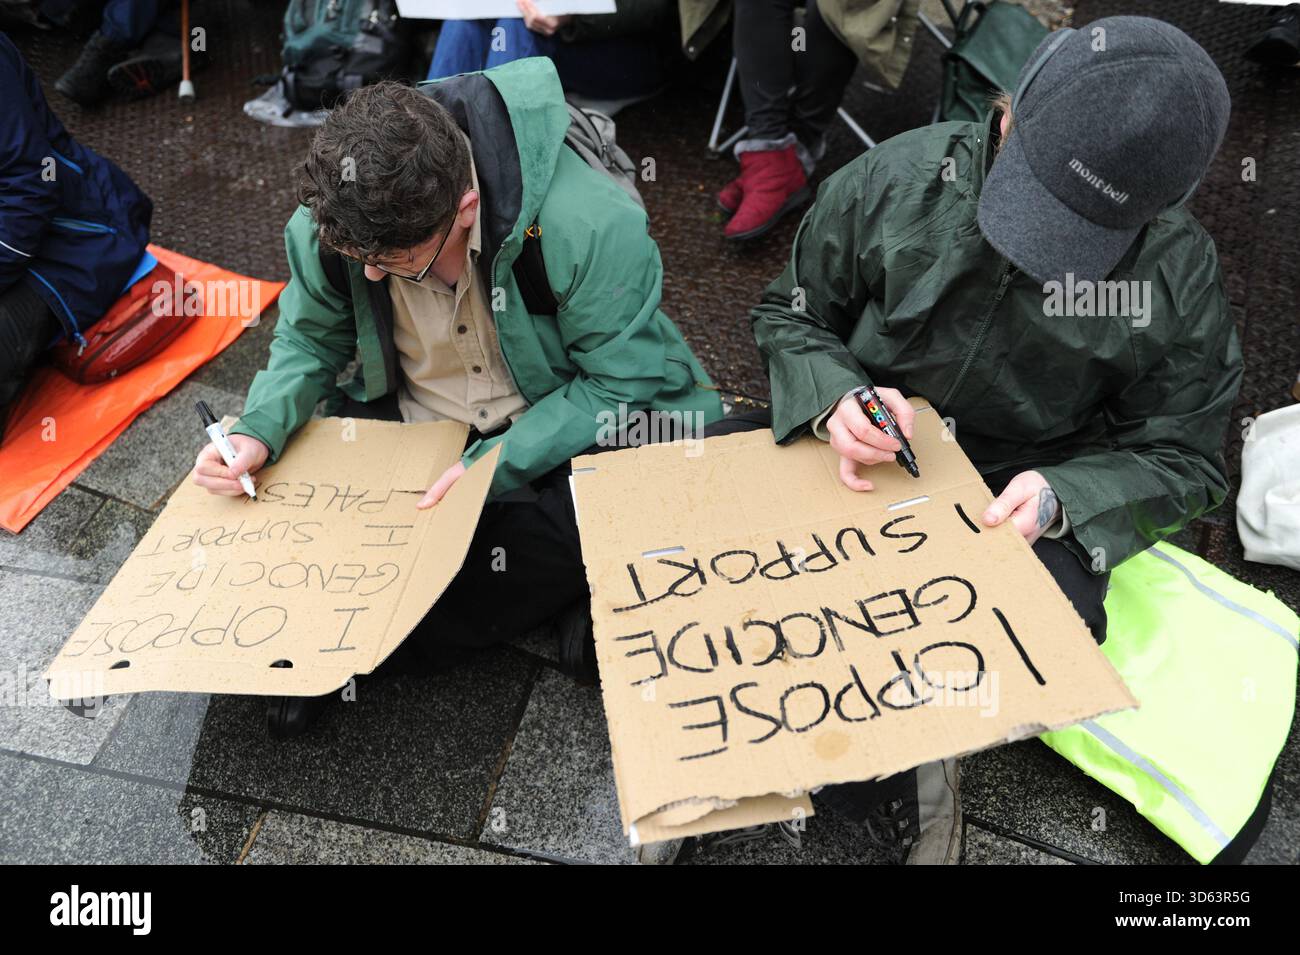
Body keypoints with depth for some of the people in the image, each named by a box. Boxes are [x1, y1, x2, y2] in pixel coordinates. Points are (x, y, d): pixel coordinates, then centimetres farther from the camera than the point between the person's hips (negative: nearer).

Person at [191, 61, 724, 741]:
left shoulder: (591, 226, -30)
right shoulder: (330, 223, -15)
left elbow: (623, 384, -22)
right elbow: (310, 339, 3)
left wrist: (492, 465, -31)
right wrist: (259, 432, -16)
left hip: (564, 435, -4)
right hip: (411, 429, 5)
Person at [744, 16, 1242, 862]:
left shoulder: (1181, 281, -13)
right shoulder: (892, 182, -13)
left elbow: (1181, 458, -3)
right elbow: (790, 316, 1)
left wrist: (1062, 498, -24)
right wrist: (836, 399, -22)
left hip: (1020, 492, 0)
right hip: (863, 463, 1)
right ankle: (902, 798, -3)